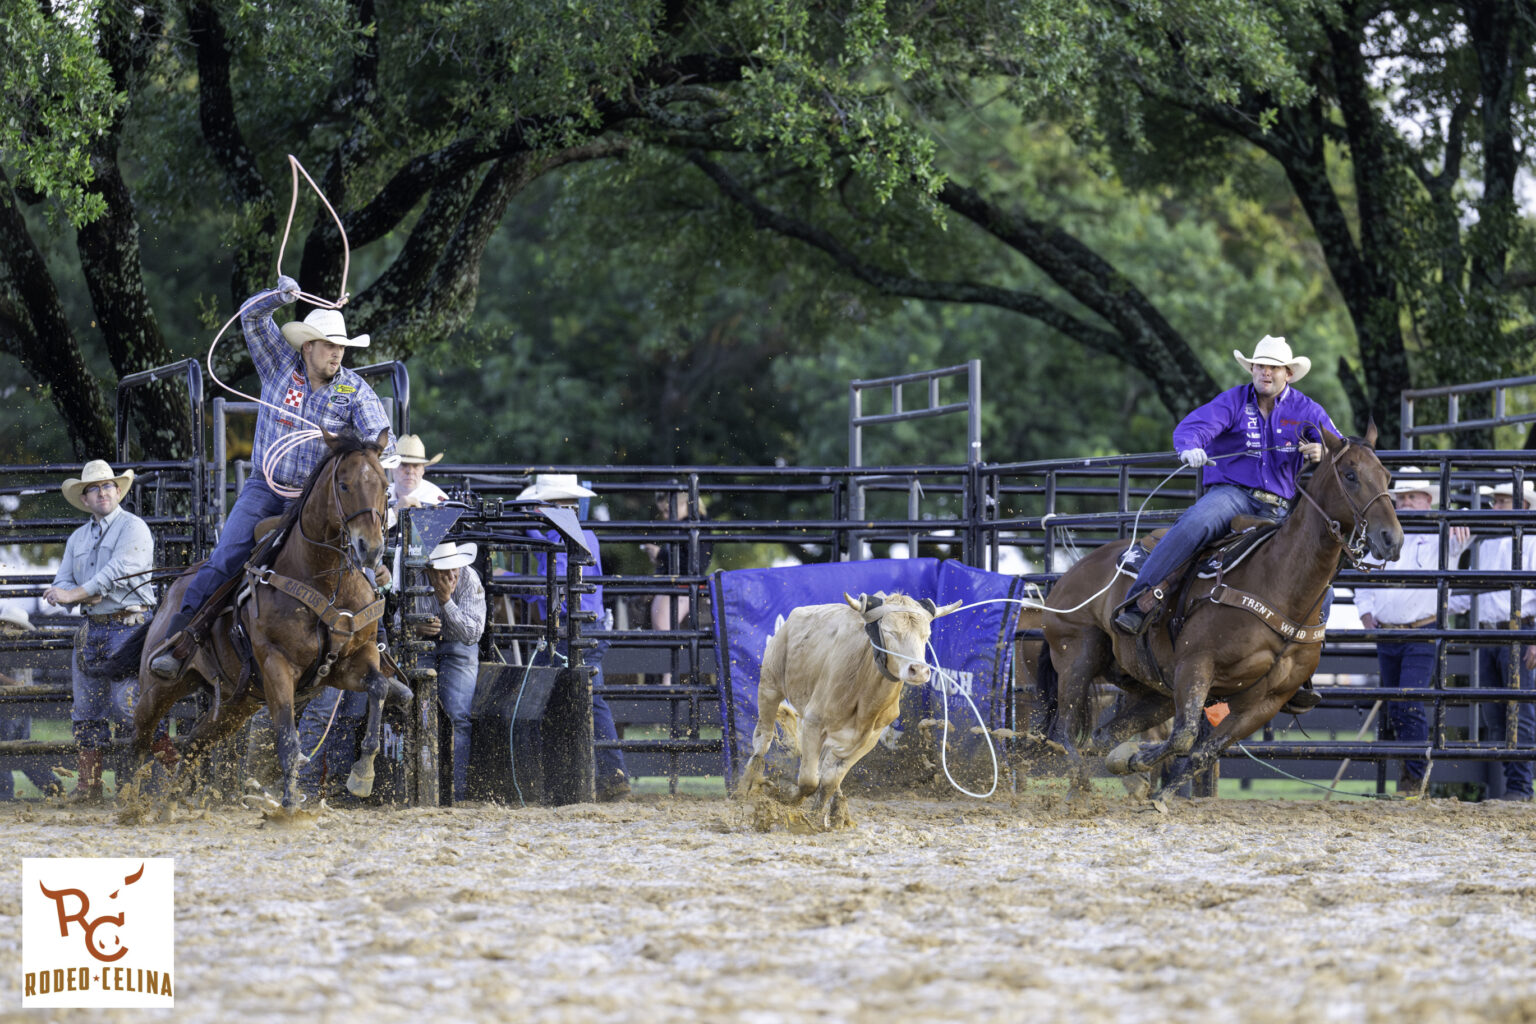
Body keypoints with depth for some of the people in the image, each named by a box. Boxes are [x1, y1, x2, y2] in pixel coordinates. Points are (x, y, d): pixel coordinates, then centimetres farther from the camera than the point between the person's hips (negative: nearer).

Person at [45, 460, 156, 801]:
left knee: (127, 703, -16)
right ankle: (89, 787, 10)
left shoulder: (133, 528, -4)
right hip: (92, 629, 7)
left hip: (128, 624, -7)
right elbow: (61, 584, 11)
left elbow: (118, 571, -17)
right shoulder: (77, 539, 17)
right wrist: (88, 596, -11)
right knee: (87, 711, 6)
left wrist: (75, 593, -18)